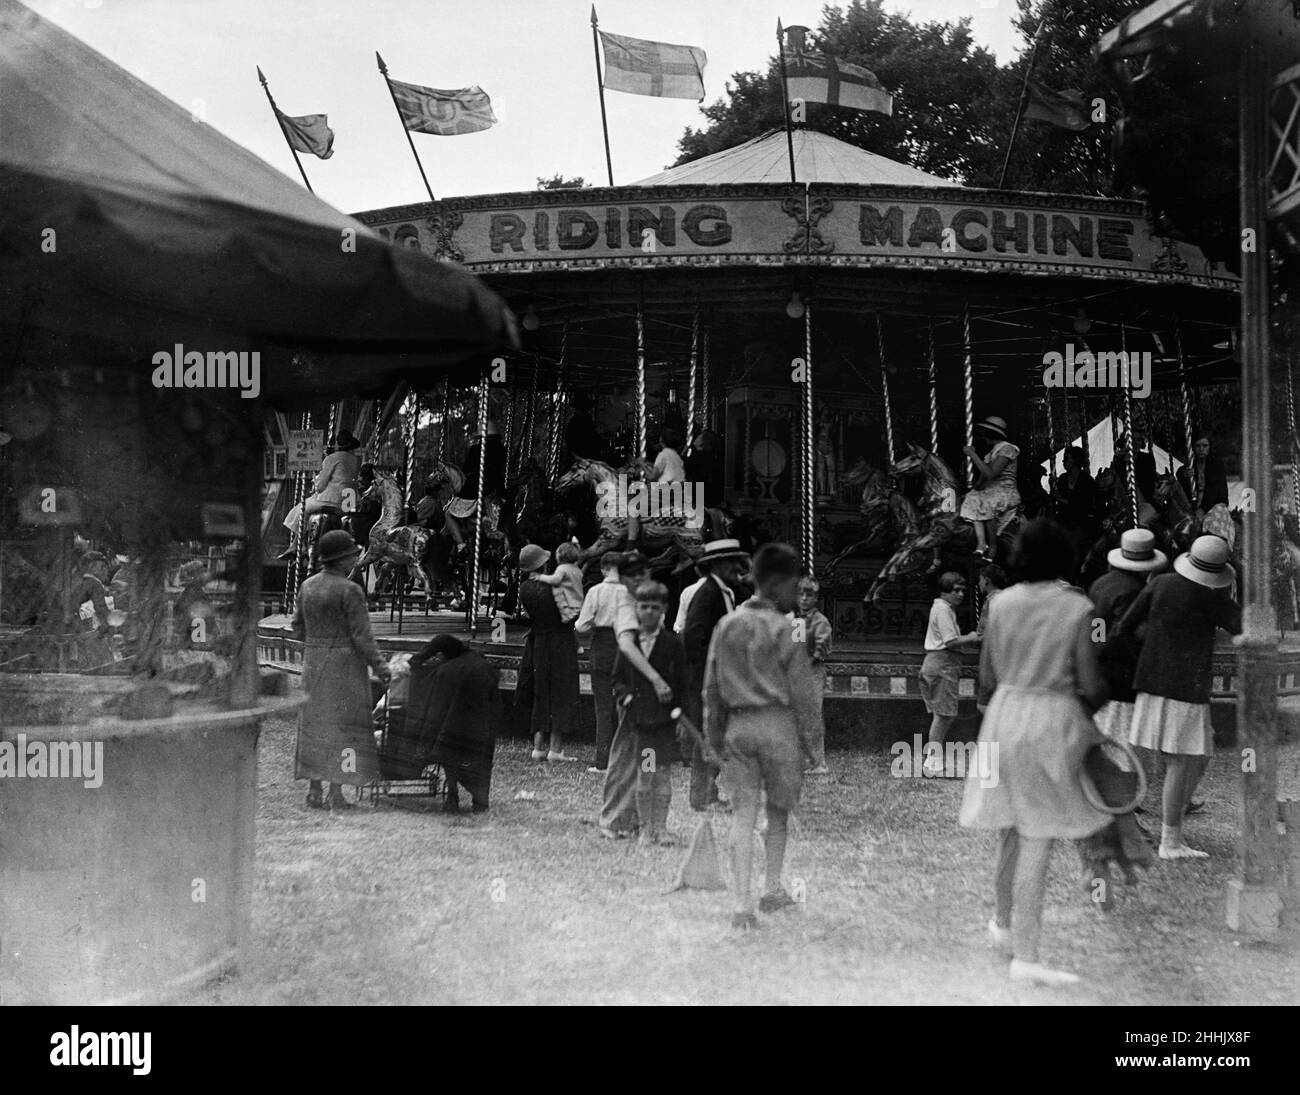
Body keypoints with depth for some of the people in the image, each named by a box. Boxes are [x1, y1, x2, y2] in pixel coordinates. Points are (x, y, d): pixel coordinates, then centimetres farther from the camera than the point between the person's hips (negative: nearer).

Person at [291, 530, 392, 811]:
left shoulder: (307, 586, 6)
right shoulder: (350, 590, -15)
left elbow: (298, 629, 12)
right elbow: (362, 635, -16)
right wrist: (380, 667, -10)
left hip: (313, 664, 6)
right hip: (344, 665, -6)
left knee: (314, 723, 12)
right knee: (342, 725, 1)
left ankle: (313, 790, 13)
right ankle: (335, 793, 1)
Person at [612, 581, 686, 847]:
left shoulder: (672, 643, 0)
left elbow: (681, 682, 1)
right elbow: (618, 677, 12)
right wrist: (625, 695, -6)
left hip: (665, 717, -1)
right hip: (639, 716, 1)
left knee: (663, 772, 4)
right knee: (643, 774, 3)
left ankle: (660, 827, 14)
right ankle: (645, 828, 13)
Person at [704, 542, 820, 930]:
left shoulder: (726, 625, 7)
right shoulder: (781, 629, -8)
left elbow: (711, 687, 11)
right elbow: (801, 687, -8)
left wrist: (714, 736, 17)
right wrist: (807, 735, 1)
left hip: (737, 725, 4)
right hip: (777, 723, -4)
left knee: (742, 814, 3)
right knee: (778, 811, 15)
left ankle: (743, 903, -2)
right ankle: (772, 889, 23)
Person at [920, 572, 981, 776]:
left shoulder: (947, 609, 22)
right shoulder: (942, 609, -11)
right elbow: (951, 641, -19)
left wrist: (968, 638, 9)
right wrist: (970, 638, -6)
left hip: (945, 664, 11)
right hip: (943, 663, -11)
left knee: (945, 714, 11)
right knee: (944, 714, -9)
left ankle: (933, 760, 13)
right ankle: (933, 763, -7)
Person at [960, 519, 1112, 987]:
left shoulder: (1002, 603, 1)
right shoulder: (1077, 608, -10)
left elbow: (987, 676, 7)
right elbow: (1090, 684, -7)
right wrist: (1094, 701, 16)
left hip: (1005, 717, 4)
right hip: (1055, 721, -4)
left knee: (1011, 829, 20)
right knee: (1037, 842, 0)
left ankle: (1004, 923, 38)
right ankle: (1025, 956, 3)